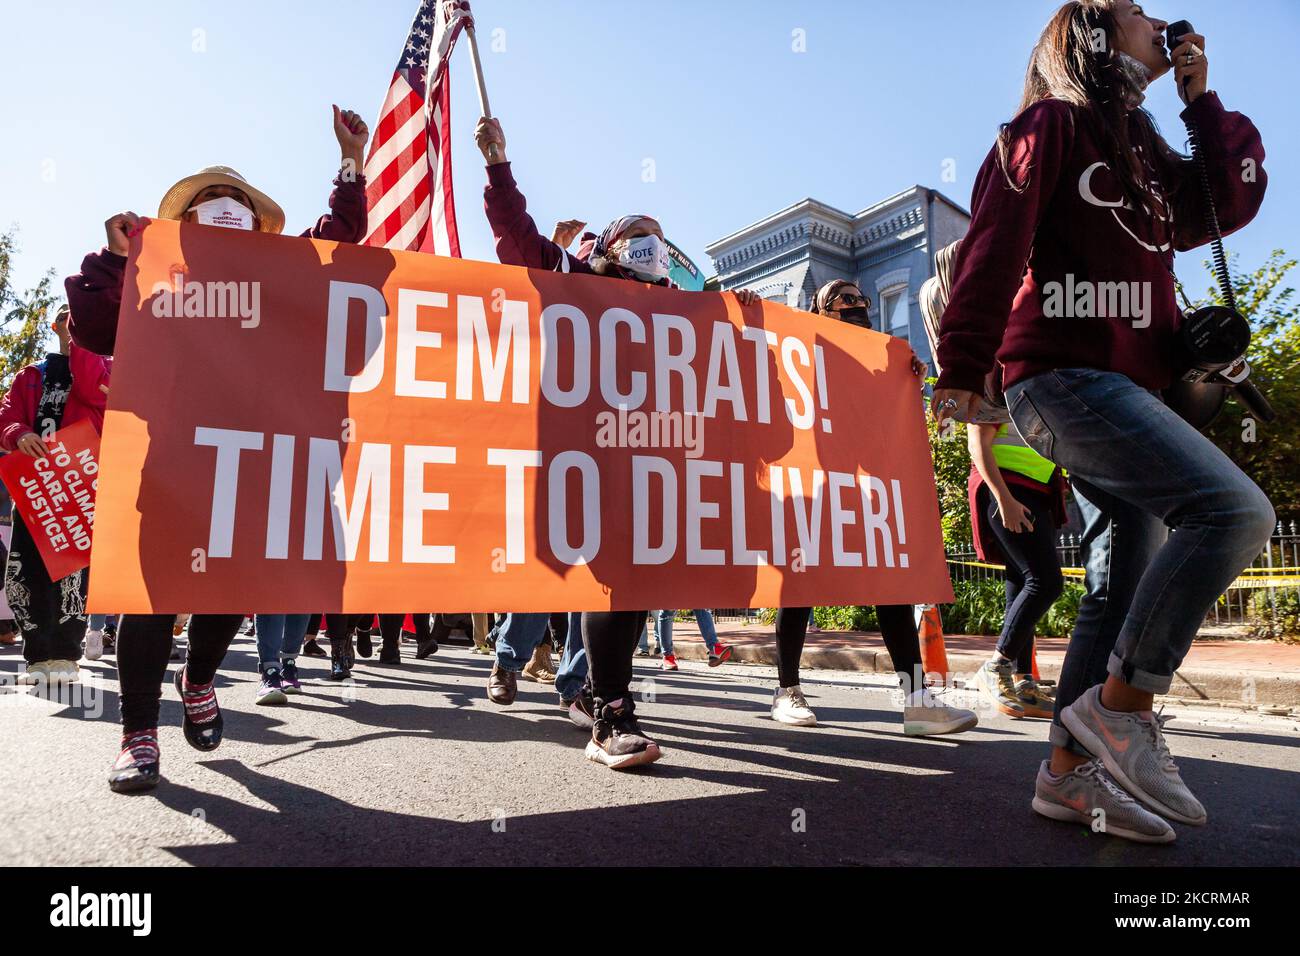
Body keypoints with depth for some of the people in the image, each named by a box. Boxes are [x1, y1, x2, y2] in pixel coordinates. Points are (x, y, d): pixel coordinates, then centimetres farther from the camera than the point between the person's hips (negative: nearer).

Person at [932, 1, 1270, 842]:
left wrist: (1202, 99, 19)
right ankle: (1121, 705, -11)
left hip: (1125, 385, 9)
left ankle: (1070, 772, 10)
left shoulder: (1142, 149, 28)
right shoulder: (1053, 123, 3)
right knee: (1234, 508, -23)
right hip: (1062, 374, -9)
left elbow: (1232, 204, 18)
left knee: (1127, 585, 4)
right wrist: (962, 369, -17)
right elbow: (994, 244, -9)